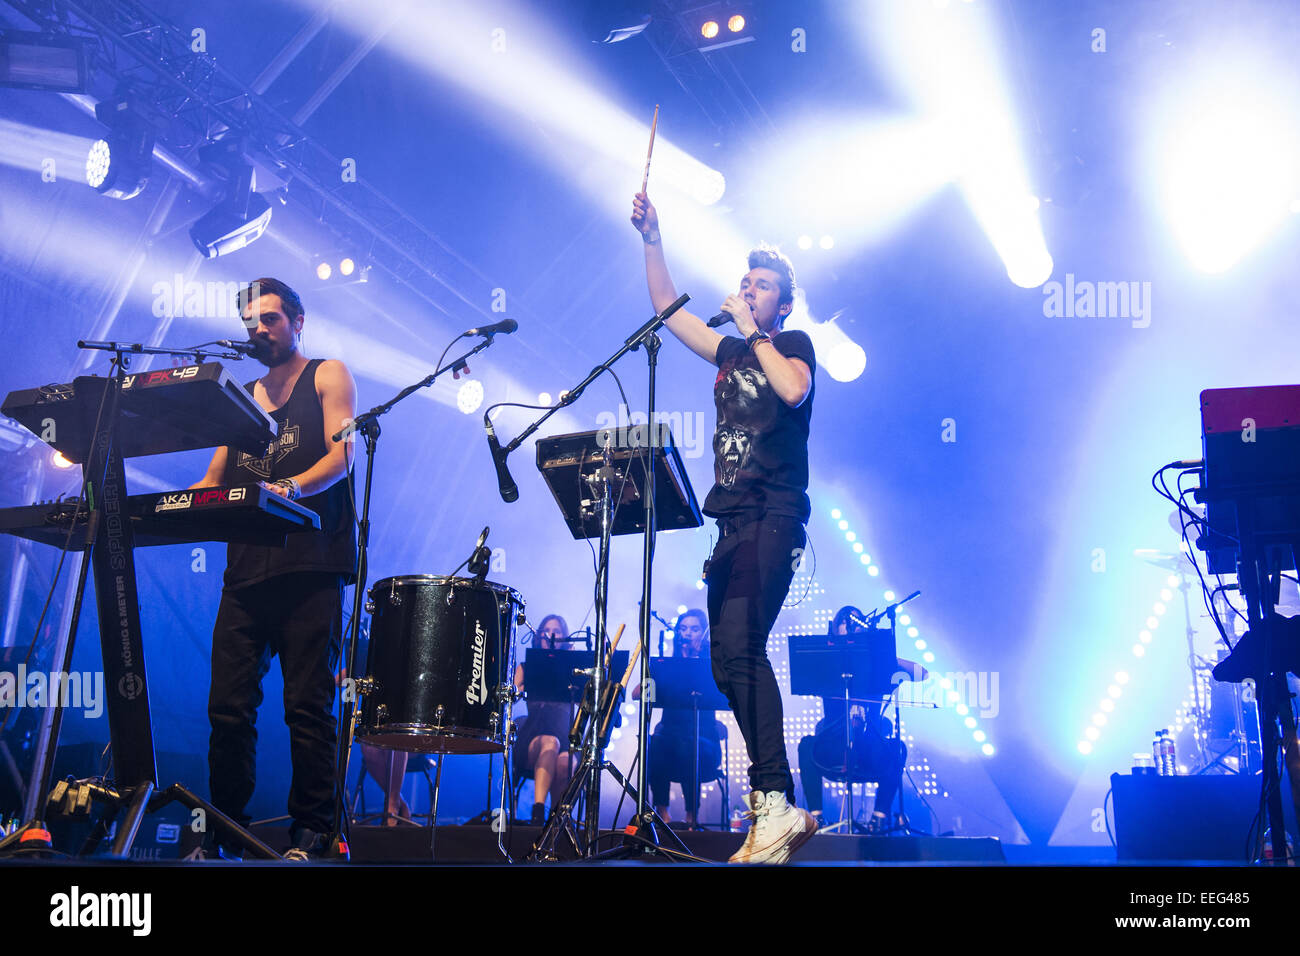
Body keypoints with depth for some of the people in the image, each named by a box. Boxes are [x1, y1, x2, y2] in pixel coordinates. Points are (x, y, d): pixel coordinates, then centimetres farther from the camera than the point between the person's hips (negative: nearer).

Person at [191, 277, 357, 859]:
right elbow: (215, 480, 19)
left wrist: (292, 488, -25)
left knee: (309, 706, -7)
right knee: (228, 706, 0)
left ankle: (310, 832, -1)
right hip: (246, 567, 5)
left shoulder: (327, 376, 9)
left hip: (310, 565, -5)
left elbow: (341, 456, -6)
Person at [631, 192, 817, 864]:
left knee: (739, 648, -23)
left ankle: (773, 802, -24)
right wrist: (651, 239, 20)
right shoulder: (731, 351, 23)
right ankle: (783, 811, 7)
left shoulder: (793, 344, 5)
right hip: (732, 522, 8)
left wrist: (753, 328, -7)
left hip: (773, 519, -8)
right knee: (732, 662, 3)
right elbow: (666, 306, 28)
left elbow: (792, 390, -17)